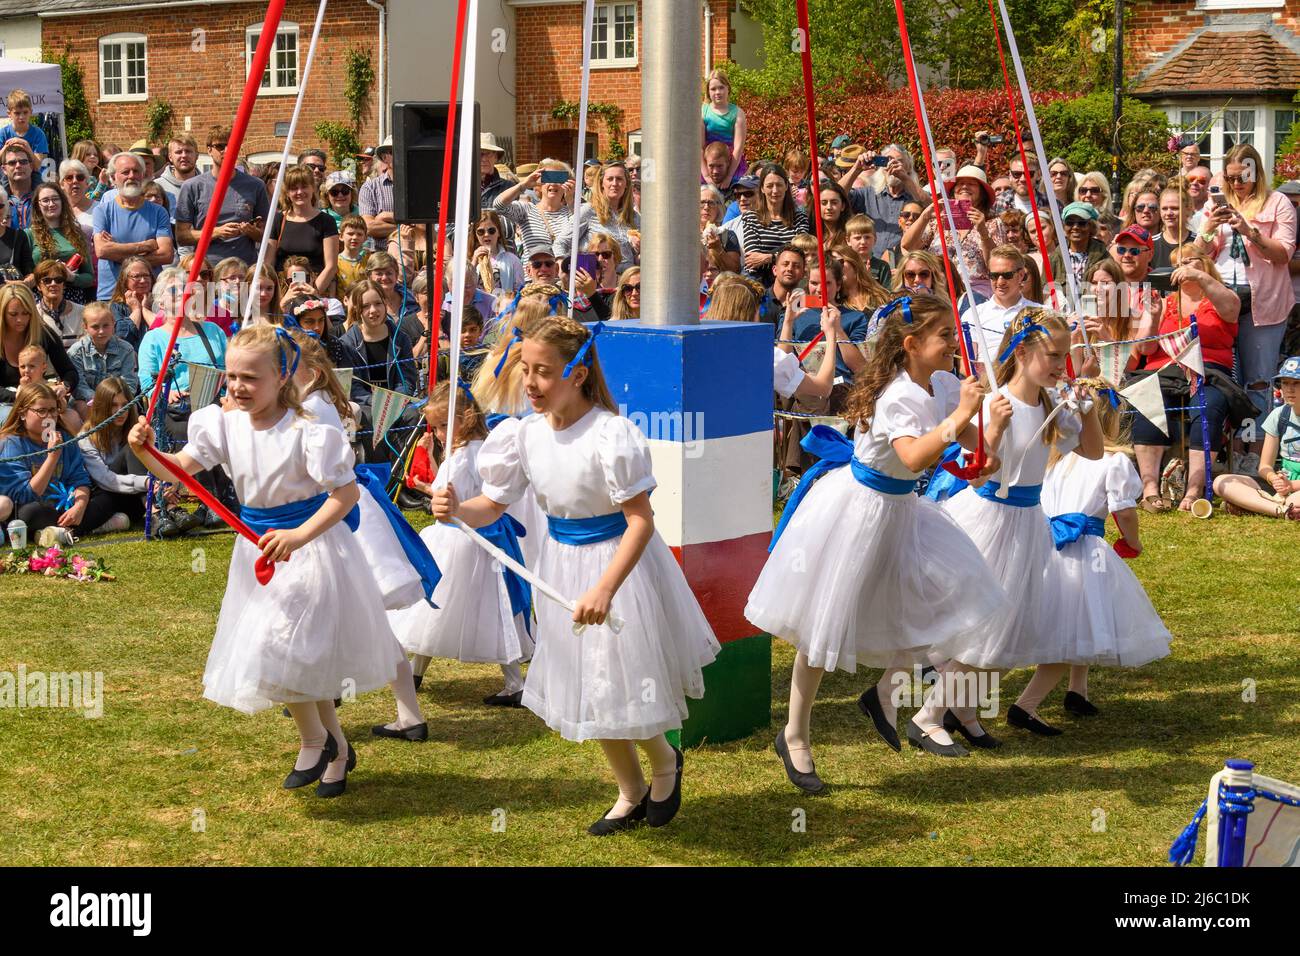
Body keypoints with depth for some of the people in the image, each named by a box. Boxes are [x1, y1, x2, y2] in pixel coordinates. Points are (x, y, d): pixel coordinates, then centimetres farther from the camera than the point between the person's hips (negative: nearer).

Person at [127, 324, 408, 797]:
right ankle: (336, 747, 34)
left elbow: (347, 492, -22)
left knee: (277, 649, -13)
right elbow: (179, 469, -9)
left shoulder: (306, 433, -22)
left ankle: (314, 739, 13)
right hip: (260, 547, 7)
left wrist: (300, 536, -32)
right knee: (306, 656, 16)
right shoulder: (225, 424, -4)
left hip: (311, 548, -7)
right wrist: (146, 452, -30)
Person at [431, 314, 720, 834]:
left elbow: (641, 520, -25)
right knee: (587, 692, 17)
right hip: (562, 564, 7)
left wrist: (605, 589, -34)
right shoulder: (526, 433, -7)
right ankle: (631, 793, 37)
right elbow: (493, 505, 0)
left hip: (618, 559, -7)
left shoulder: (611, 435, -26)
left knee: (622, 686, 0)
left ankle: (665, 761, 34)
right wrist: (456, 509, -22)